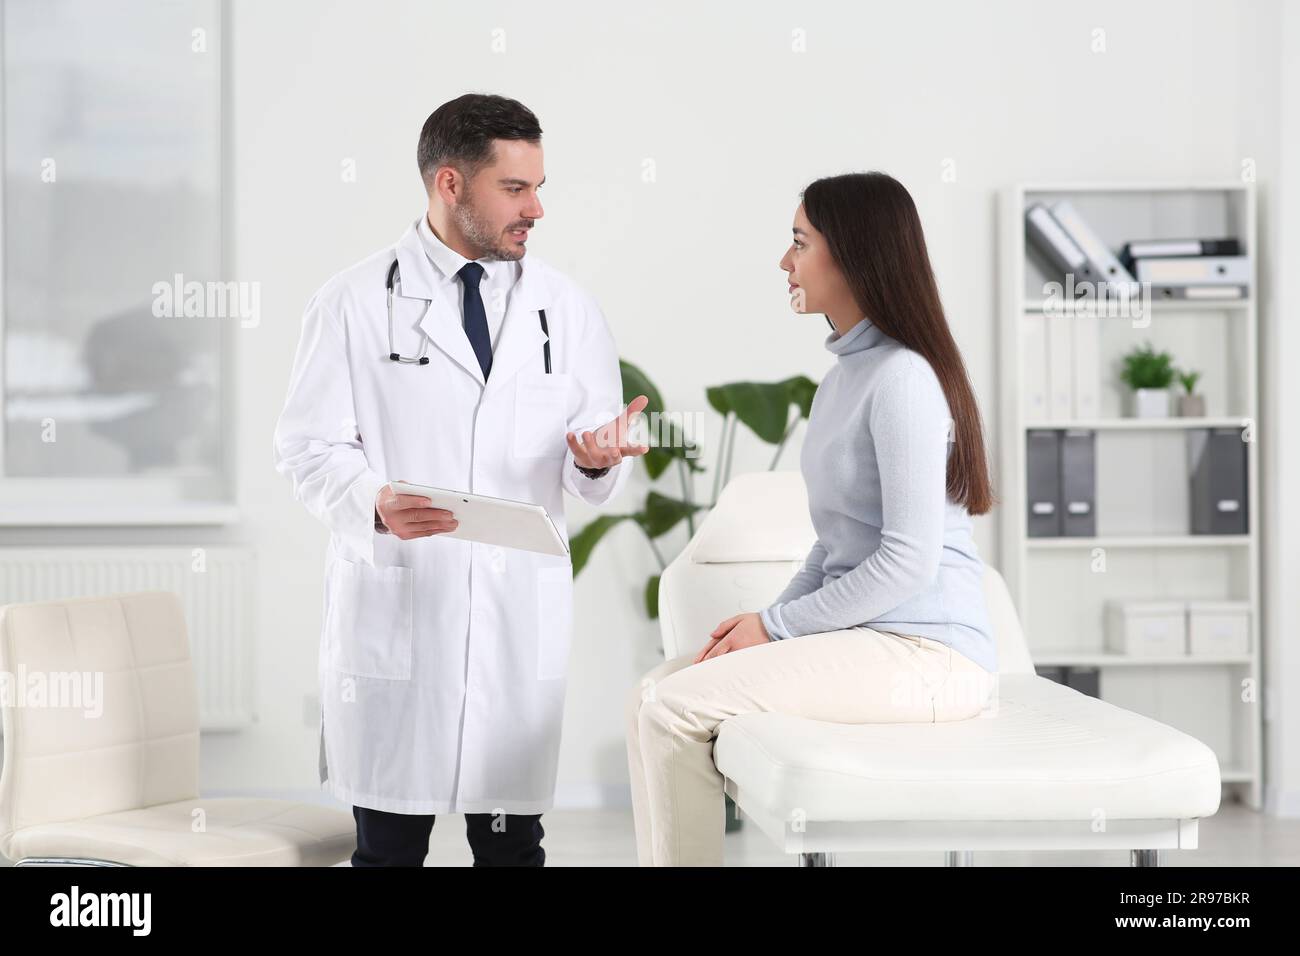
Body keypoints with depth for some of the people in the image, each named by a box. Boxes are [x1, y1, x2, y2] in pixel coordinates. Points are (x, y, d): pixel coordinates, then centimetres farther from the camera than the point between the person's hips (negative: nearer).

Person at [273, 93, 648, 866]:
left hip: (523, 614, 2)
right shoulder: (356, 303, 2)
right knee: (390, 841, 3)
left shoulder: (569, 311, 10)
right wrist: (375, 502, -21)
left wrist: (596, 461, -14)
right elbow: (311, 447, -1)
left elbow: (594, 480, 11)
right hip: (397, 607, -2)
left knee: (513, 839, 5)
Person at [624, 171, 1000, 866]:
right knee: (651, 695, -1)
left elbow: (909, 559, -19)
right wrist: (771, 617, 5)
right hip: (862, 636, 9)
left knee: (674, 707, -17)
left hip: (922, 652, -9)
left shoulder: (903, 378, -14)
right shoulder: (842, 377, 16)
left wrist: (775, 625, -12)